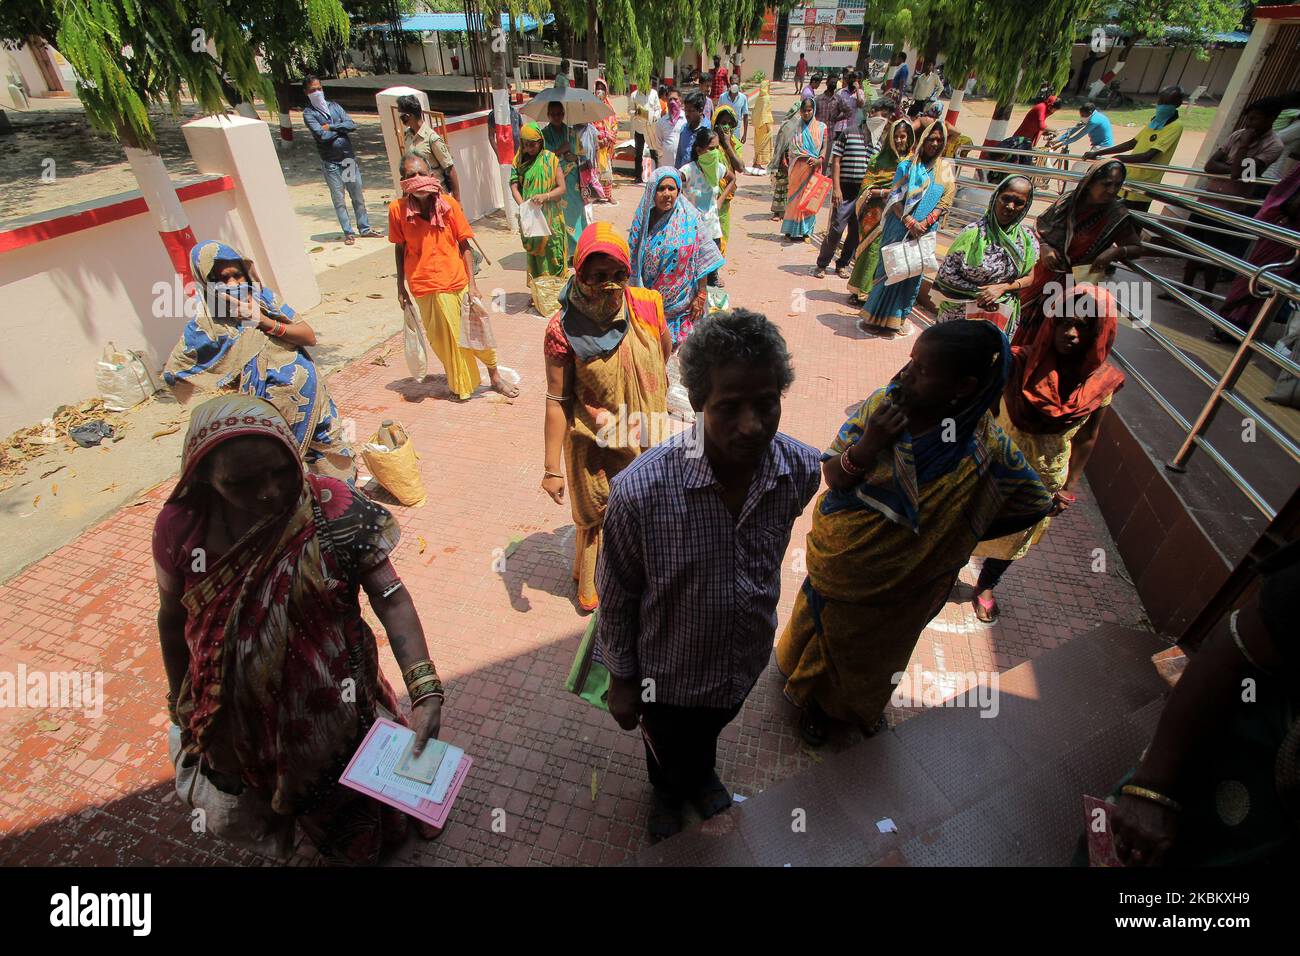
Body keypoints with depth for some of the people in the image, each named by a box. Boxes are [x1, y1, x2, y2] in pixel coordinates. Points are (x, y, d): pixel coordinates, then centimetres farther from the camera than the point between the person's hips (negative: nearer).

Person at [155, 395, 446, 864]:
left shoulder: (333, 509, -26)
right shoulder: (180, 526, -17)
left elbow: (390, 599, -27)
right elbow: (174, 620, -1)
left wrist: (425, 693, -36)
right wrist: (181, 706, 12)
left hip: (334, 704, -2)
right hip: (239, 717, 2)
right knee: (234, 816, 30)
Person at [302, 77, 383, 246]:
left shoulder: (334, 106, 12)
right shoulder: (309, 113, -1)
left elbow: (352, 125, -2)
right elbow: (321, 135, -15)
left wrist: (331, 127, -10)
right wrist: (341, 128, -3)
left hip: (349, 156, 4)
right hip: (330, 162, -4)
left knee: (358, 195, 9)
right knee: (339, 199, 1)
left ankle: (364, 228, 19)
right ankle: (348, 232, 7)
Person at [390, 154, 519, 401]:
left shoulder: (448, 203, -10)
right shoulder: (397, 209, -8)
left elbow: (464, 245, -5)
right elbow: (400, 248, 3)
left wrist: (472, 283, -9)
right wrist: (400, 285, 7)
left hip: (456, 280, 0)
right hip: (424, 287, 1)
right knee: (442, 337, 12)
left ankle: (495, 376, 29)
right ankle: (459, 383, 33)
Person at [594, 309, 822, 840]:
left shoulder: (800, 470, -24)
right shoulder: (640, 490, -37)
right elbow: (616, 597, -19)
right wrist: (622, 679, -7)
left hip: (746, 662, 3)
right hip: (669, 673, -3)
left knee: (710, 731, 37)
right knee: (671, 756, 30)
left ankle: (701, 776, 73)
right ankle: (669, 793, 69)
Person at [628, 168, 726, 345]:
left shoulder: (689, 218, -9)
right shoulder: (643, 218, -4)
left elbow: (702, 259, -7)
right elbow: (632, 260, 2)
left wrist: (701, 296, -9)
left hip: (680, 302, -1)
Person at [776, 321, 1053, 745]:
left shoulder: (984, 447, -25)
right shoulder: (880, 404, -21)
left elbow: (1033, 502, -8)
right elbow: (832, 475, -17)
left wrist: (955, 534, -6)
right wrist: (867, 446, -37)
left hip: (899, 585, -1)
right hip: (838, 563, 1)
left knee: (874, 648, 27)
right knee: (824, 631, 25)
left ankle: (861, 705, 62)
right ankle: (816, 701, 57)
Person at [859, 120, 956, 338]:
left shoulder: (945, 170, 8)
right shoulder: (907, 166, 2)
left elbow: (946, 201, 2)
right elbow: (895, 199, -6)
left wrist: (925, 223, -15)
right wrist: (910, 222, -19)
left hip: (925, 231, 3)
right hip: (899, 227, -2)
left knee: (913, 273, 6)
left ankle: (896, 319, 16)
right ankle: (877, 317, 8)